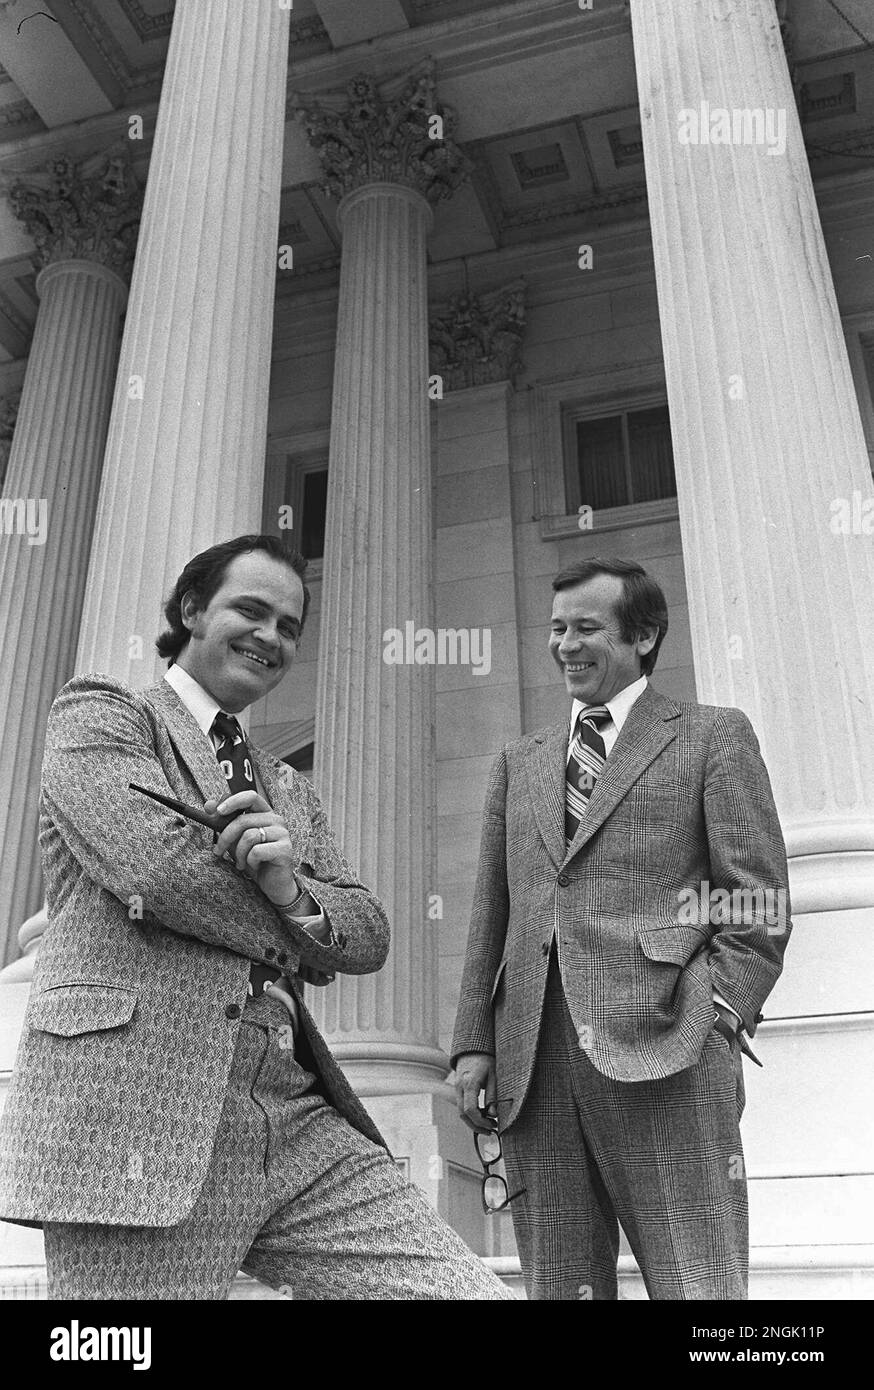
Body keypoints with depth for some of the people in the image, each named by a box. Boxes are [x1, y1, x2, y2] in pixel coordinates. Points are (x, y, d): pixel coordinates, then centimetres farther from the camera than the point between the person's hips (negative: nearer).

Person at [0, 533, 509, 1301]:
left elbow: (369, 934, 12)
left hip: (299, 1125, 6)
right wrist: (301, 943, 3)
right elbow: (157, 868, -12)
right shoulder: (98, 712, 5)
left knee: (472, 1289, -6)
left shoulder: (291, 793, 23)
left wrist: (294, 892, -11)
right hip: (141, 1122, -5)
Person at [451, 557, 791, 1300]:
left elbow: (758, 898, 2)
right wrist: (474, 1042, 10)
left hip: (659, 1046, -4)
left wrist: (718, 1014, -10)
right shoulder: (519, 761, 23)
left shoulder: (713, 735, 10)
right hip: (533, 1061, 4)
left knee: (697, 1281, -5)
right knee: (558, 1284, 5)